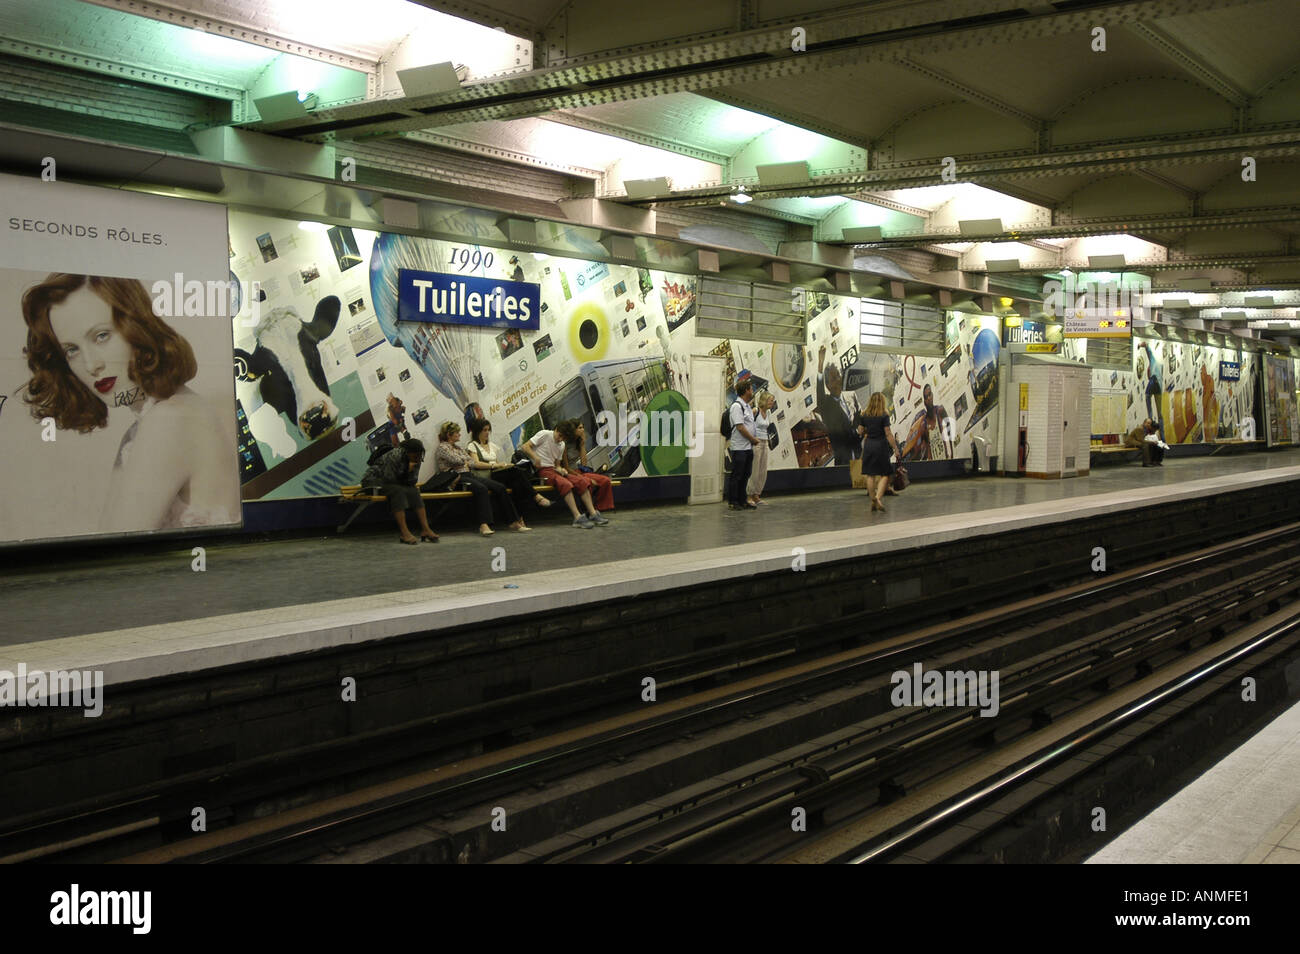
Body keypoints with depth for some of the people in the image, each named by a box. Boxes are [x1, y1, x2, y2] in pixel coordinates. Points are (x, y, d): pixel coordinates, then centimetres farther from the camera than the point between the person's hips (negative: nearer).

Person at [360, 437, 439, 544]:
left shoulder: (416, 460, -4)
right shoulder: (395, 456, -26)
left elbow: (411, 482, -4)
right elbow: (389, 478, -25)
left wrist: (411, 470, -21)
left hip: (395, 483, 7)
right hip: (373, 481, -7)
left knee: (414, 491, -18)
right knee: (398, 491, -34)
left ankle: (425, 530, -24)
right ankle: (405, 533, -42)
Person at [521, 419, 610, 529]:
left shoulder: (562, 445, 18)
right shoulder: (544, 435, -3)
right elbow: (525, 447, -10)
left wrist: (560, 470, -3)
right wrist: (536, 458, -26)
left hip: (553, 470, 8)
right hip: (542, 471, -8)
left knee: (582, 481, -11)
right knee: (566, 484, -33)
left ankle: (593, 514, -14)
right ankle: (577, 518, -36)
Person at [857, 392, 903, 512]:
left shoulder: (864, 415, 3)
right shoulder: (884, 415, -8)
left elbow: (860, 431, 7)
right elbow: (888, 434, -11)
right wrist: (896, 449, -9)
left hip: (868, 444, 4)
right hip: (881, 444, -4)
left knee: (870, 475, 8)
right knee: (885, 474, 4)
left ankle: (873, 501, 10)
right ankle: (878, 496, -15)